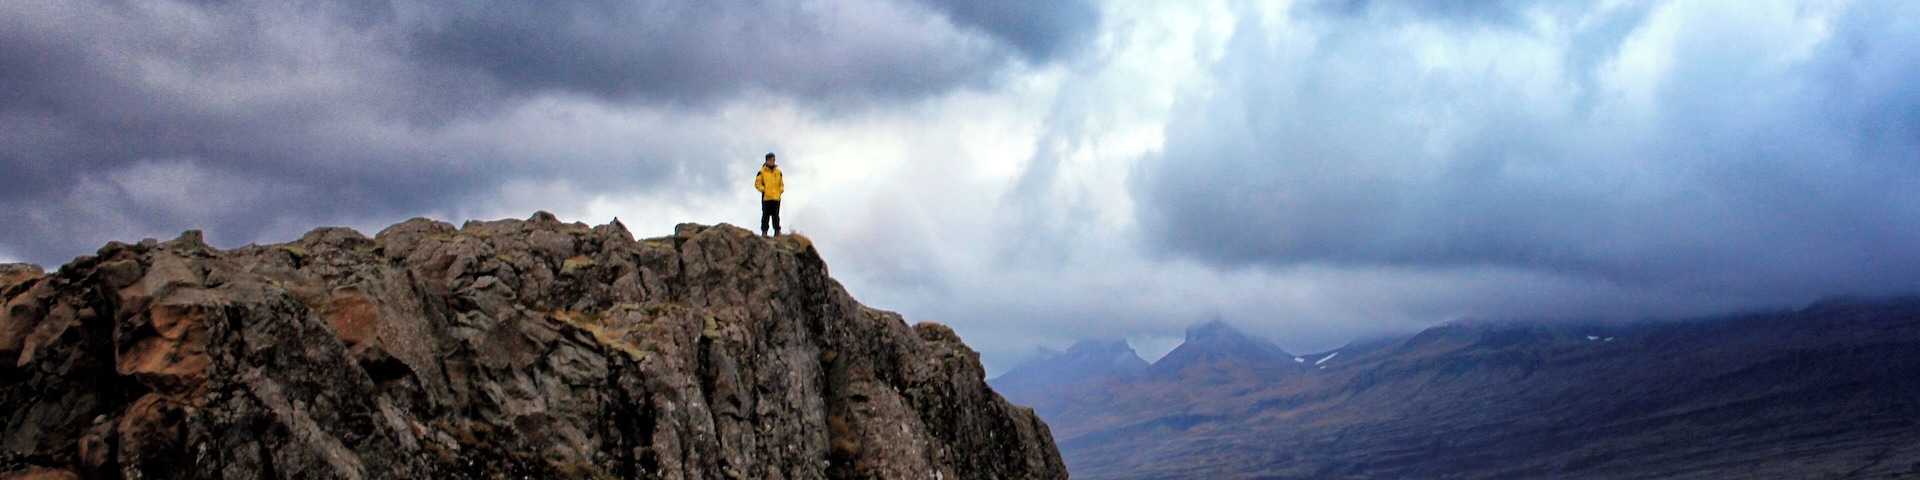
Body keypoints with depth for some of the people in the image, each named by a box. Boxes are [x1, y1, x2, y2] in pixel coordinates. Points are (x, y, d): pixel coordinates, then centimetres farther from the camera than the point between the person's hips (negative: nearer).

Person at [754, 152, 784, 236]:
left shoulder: (778, 172, 13)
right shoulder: (762, 171, 1)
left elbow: (781, 183, 21)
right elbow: (757, 183, 1)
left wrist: (781, 190, 5)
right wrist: (763, 189, -9)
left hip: (776, 198, 3)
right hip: (766, 197, -3)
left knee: (776, 215, 5)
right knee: (765, 215, -3)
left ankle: (777, 231, 7)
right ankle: (764, 231, 0)